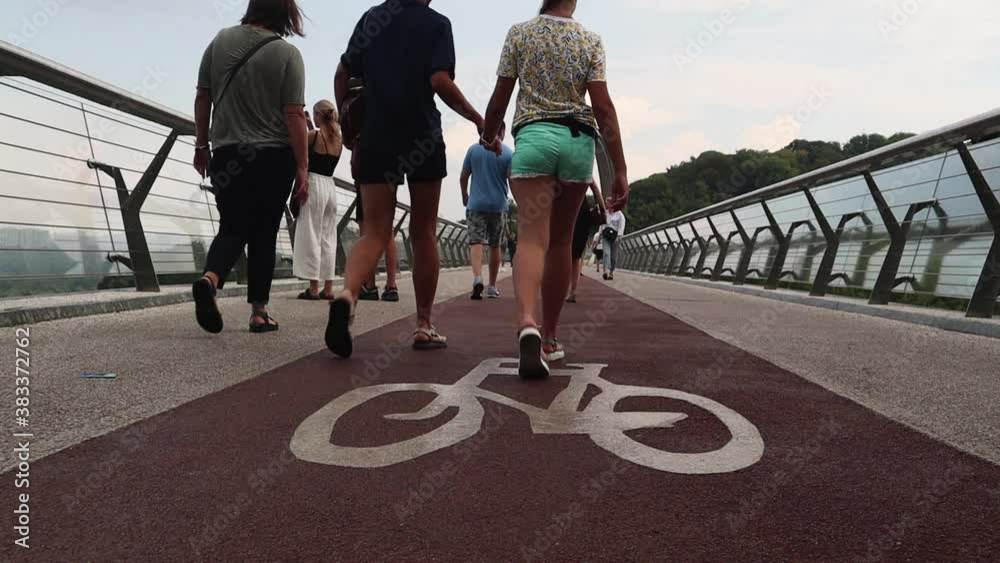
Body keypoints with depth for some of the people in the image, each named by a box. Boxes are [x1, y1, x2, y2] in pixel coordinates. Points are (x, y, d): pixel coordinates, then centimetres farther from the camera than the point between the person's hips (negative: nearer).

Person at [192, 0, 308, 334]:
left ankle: (210, 278, -18)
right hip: (274, 156, -2)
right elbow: (294, 116, -10)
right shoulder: (287, 53, -6)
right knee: (264, 234, 7)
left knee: (232, 228, 11)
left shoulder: (221, 40, 6)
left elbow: (202, 99, 8)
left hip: (227, 154, 3)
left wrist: (202, 145, 18)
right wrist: (302, 168, -6)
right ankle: (259, 312, 8)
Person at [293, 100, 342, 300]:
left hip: (314, 184, -6)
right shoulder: (339, 139, 10)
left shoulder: (313, 135, -7)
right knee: (328, 238, 9)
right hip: (331, 187, 6)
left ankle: (314, 288, -3)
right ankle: (328, 289, 10)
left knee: (311, 236, -2)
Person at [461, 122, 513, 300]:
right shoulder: (508, 153, -2)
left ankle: (477, 277, -29)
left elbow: (464, 177, 7)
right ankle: (492, 287, 19)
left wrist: (465, 196, 22)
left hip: (475, 205, 0)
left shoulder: (473, 149, 3)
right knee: (495, 246, 11)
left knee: (476, 242, -4)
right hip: (499, 206, 0)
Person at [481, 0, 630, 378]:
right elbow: (603, 107, -3)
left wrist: (489, 137, 26)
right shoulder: (591, 40, 6)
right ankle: (549, 338, 19)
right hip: (578, 141, 1)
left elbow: (500, 98, 6)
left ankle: (527, 322, -39)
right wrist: (620, 170, -3)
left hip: (533, 137, -1)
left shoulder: (519, 33, 7)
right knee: (560, 241, 10)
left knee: (532, 237, -11)